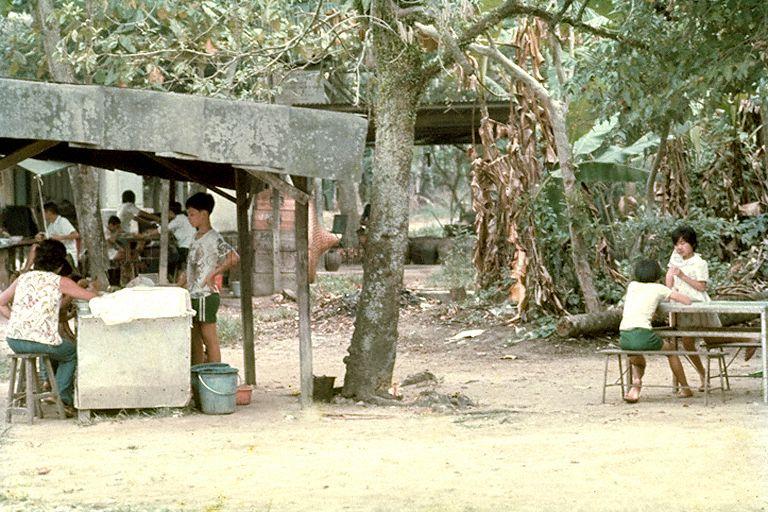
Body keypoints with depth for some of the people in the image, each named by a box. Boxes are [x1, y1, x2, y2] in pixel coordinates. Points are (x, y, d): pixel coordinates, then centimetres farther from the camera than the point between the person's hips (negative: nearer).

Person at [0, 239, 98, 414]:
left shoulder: (23, 278, 13)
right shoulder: (61, 282, 1)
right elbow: (92, 296, 9)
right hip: (42, 343, -5)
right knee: (71, 353, 28)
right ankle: (63, 398, 22)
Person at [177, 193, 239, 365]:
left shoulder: (213, 238, -13)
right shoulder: (196, 238, 14)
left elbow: (233, 258, -23)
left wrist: (213, 274, -20)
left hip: (205, 295, -9)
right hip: (193, 296, 9)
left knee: (209, 338, -4)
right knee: (195, 340, 12)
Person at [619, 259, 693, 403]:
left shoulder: (632, 285, 22)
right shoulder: (658, 288, 11)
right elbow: (687, 301, 12)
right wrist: (676, 296, 32)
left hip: (624, 337, 4)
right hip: (643, 335, -4)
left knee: (637, 361, 35)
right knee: (670, 348, 27)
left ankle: (636, 381, 2)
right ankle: (685, 388, 35)